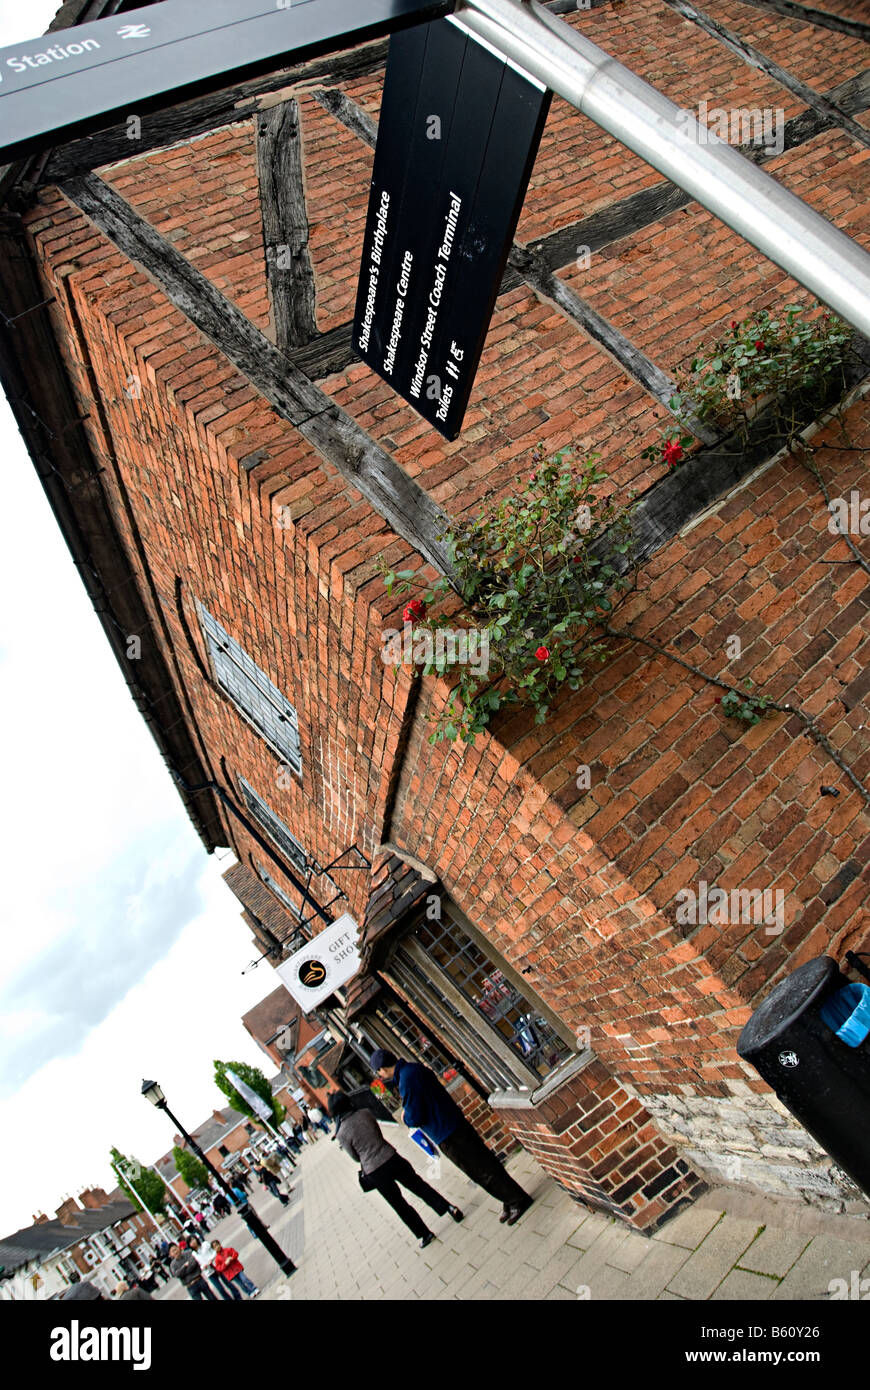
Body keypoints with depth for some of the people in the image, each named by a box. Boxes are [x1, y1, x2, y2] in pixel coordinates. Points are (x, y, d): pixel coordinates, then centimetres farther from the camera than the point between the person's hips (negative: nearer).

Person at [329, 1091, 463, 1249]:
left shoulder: (342, 1134, -13)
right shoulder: (365, 1113, -5)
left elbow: (355, 1157, 0)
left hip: (374, 1172, -2)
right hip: (391, 1159, 3)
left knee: (398, 1203, 15)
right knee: (418, 1185, 19)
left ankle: (424, 1234, 22)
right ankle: (447, 1207, 14)